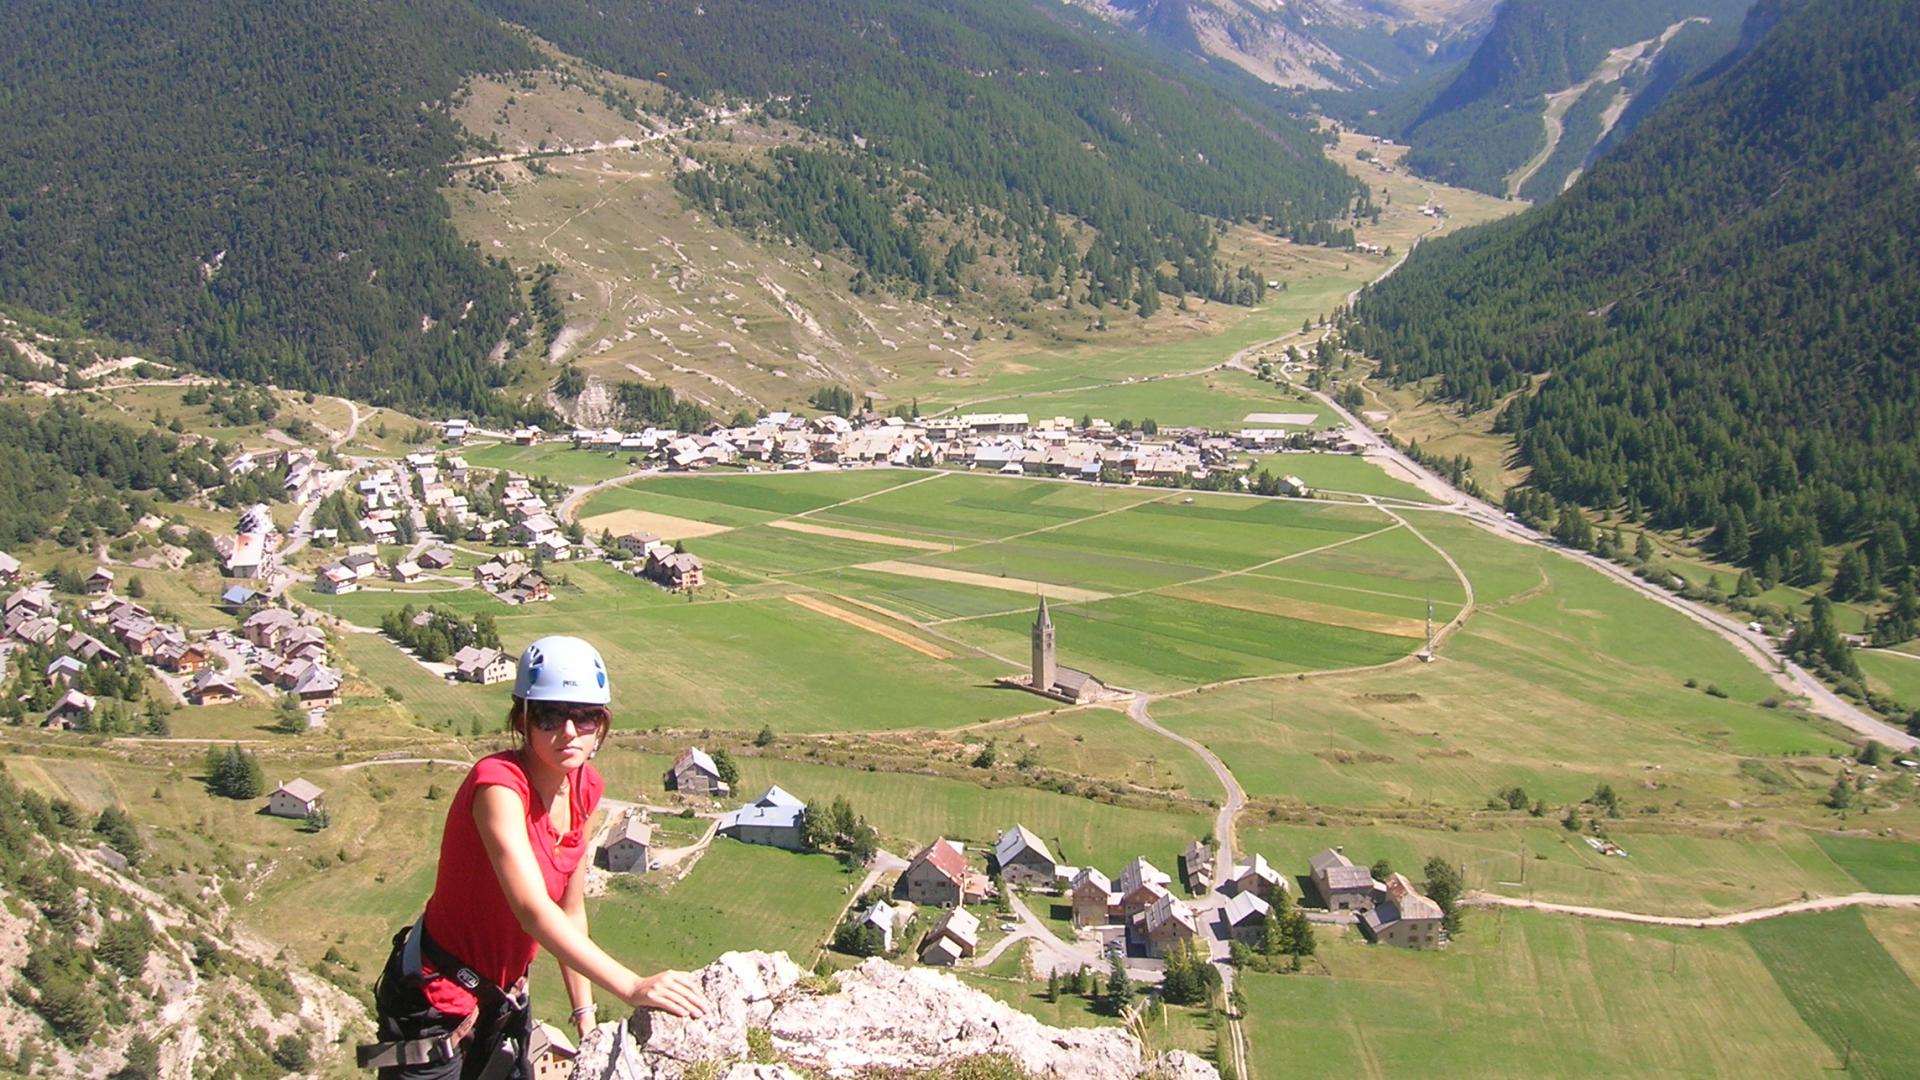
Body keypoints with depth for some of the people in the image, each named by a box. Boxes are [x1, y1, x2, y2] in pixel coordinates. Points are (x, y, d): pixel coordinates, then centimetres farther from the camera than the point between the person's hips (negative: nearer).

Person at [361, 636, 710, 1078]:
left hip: (503, 999, 7)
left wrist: (584, 1014, 0)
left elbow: (571, 911, 5)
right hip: (438, 1003, -7)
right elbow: (533, 910, -38)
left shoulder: (584, 788, -3)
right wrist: (632, 987, -46)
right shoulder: (498, 784, -26)